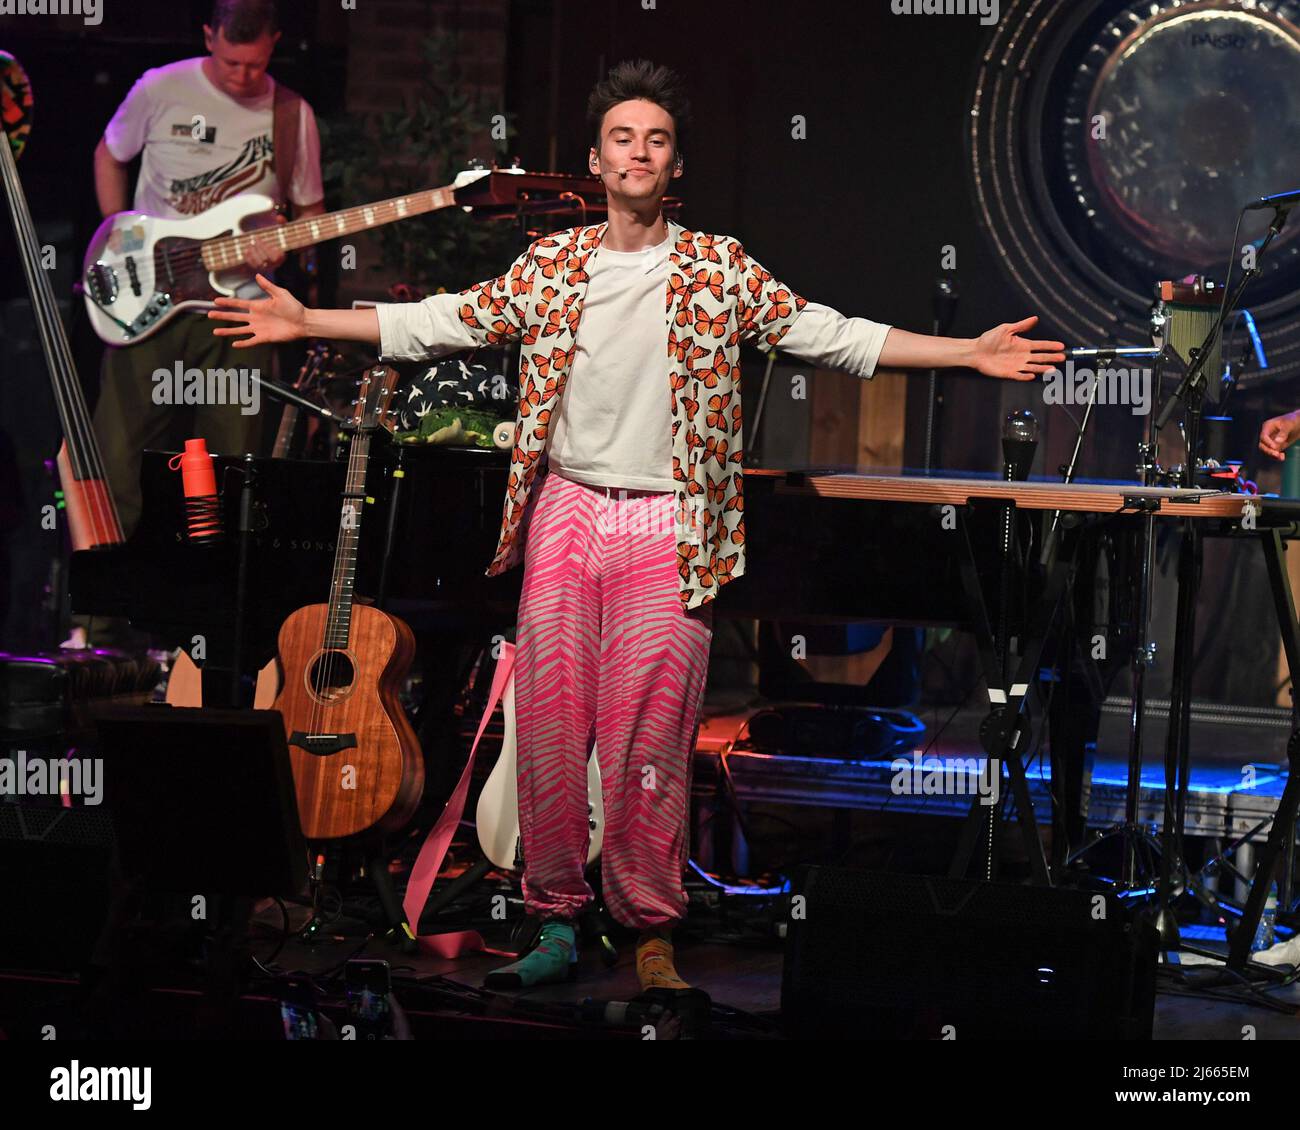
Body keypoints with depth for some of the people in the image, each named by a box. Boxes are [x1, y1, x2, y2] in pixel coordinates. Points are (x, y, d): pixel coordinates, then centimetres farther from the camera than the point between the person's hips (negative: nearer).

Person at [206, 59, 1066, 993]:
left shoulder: (720, 269, 3)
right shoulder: (552, 265, 8)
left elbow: (828, 335, 2)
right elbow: (444, 322, 12)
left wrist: (970, 353, -5)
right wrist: (308, 322, 10)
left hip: (668, 529, -2)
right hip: (566, 512, 2)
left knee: (650, 734, -5)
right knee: (551, 723, 0)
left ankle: (653, 933, 5)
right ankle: (557, 923, 10)